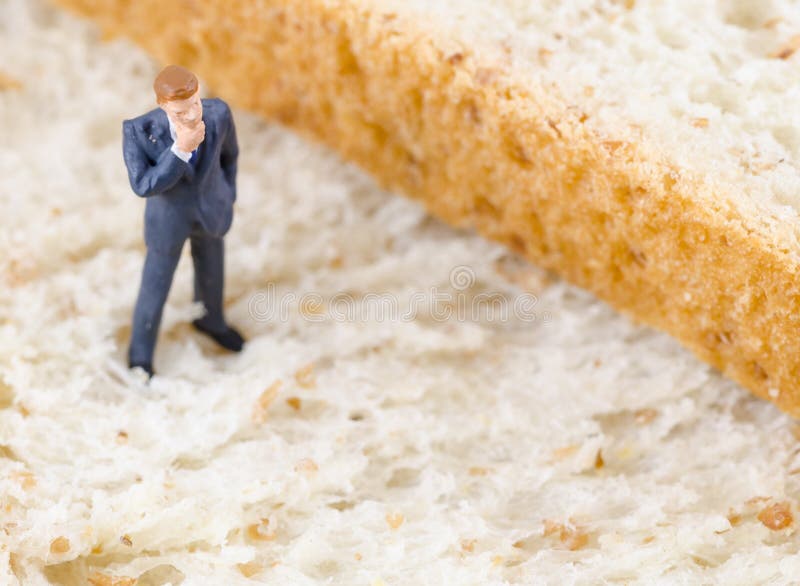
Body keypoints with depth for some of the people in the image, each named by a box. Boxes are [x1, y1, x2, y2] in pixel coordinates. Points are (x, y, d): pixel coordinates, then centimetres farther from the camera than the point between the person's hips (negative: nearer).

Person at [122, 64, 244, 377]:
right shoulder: (138, 129, -36)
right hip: (169, 217, -3)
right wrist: (180, 150, -48)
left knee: (211, 269, 29)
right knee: (156, 285, 19)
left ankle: (209, 319, 62)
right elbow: (143, 187, -35)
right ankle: (141, 350, 49)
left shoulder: (218, 112, -28)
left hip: (211, 208, 3)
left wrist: (228, 195, 9)